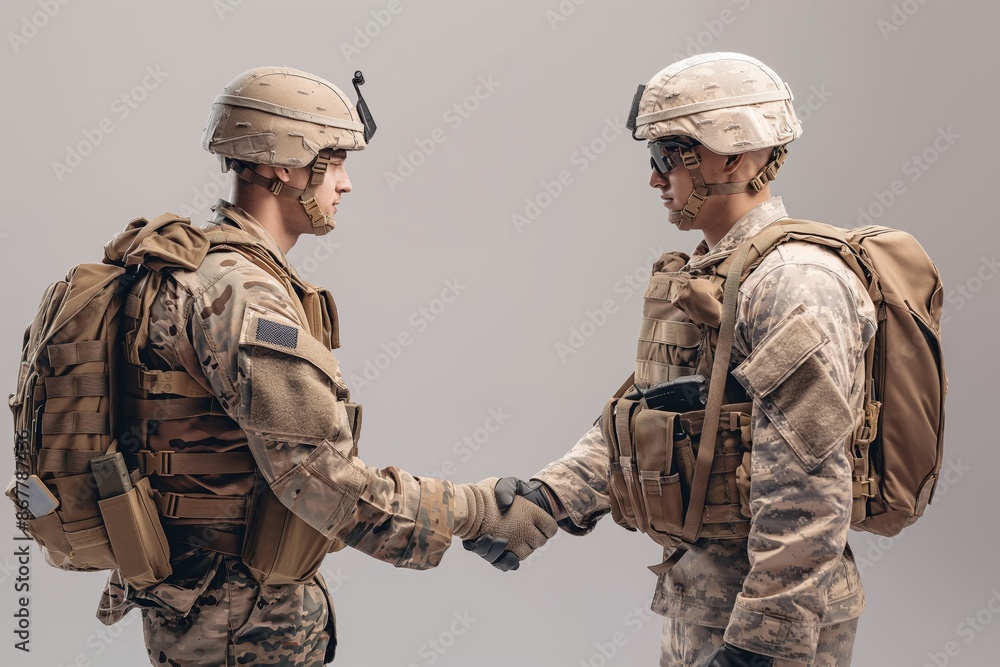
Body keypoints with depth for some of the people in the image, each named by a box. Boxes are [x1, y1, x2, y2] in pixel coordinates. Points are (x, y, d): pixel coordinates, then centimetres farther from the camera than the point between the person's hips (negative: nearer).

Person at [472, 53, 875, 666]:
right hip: (696, 592, 9)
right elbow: (636, 417, 11)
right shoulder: (699, 277, 11)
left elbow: (806, 491, -24)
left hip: (765, 609, -9)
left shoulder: (793, 283, -20)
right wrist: (547, 498, -1)